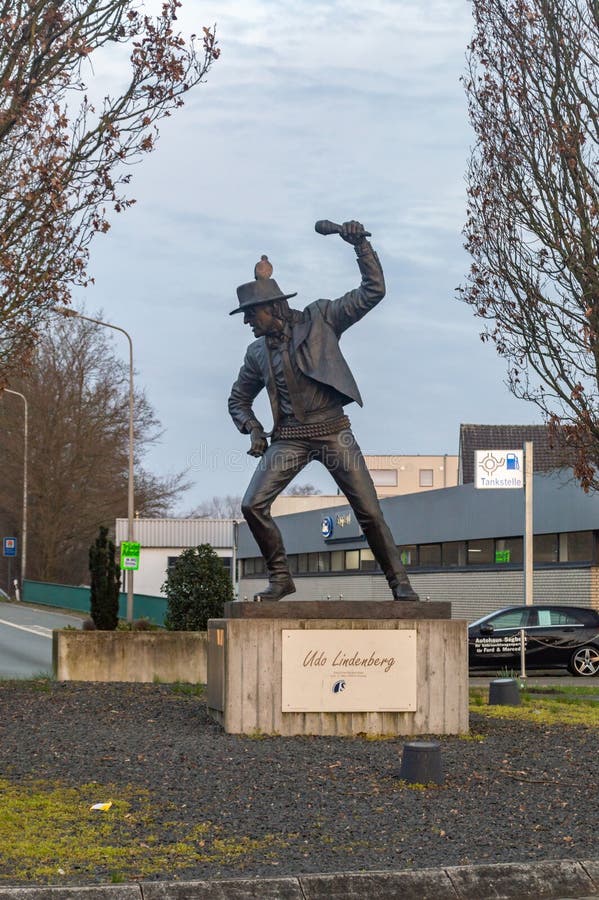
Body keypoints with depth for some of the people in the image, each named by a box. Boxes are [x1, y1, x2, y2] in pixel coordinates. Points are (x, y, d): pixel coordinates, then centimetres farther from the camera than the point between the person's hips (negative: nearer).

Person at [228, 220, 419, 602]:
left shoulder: (319, 320, 2)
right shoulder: (257, 352, 12)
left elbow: (373, 292, -1)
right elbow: (239, 399, 24)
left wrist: (361, 245, -10)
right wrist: (253, 429, 5)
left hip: (332, 429, -3)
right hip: (290, 437, 3)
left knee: (369, 511, -7)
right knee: (253, 505, -14)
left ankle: (400, 582, 3)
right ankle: (280, 577, 1)